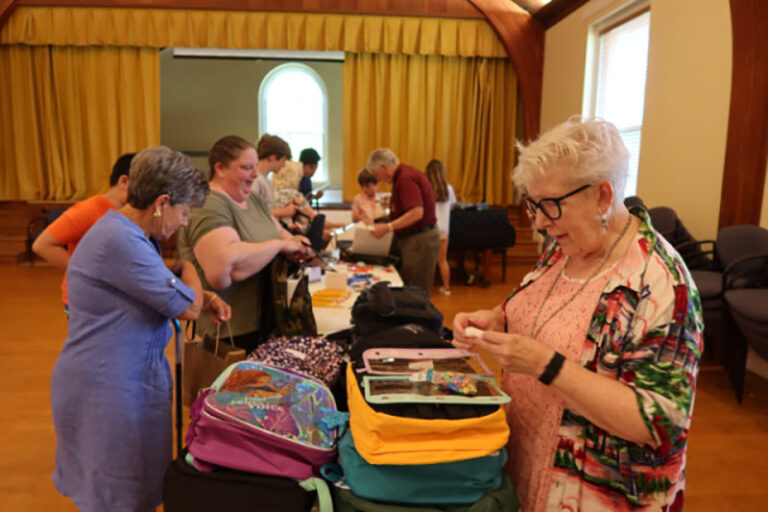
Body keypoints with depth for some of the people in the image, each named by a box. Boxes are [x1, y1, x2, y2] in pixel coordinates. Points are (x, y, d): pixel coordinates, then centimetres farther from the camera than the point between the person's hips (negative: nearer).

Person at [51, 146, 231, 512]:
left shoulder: (123, 231, 7)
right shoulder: (121, 243, -27)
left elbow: (158, 287, 18)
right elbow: (188, 307, -23)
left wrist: (206, 298, 1)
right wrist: (189, 262, -4)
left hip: (119, 380, 10)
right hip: (109, 390, -10)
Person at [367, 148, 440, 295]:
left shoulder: (406, 178, -17)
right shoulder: (403, 176, 15)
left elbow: (417, 213, -27)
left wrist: (387, 228, -24)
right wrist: (388, 225, 18)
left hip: (420, 241, -10)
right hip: (412, 239, 10)